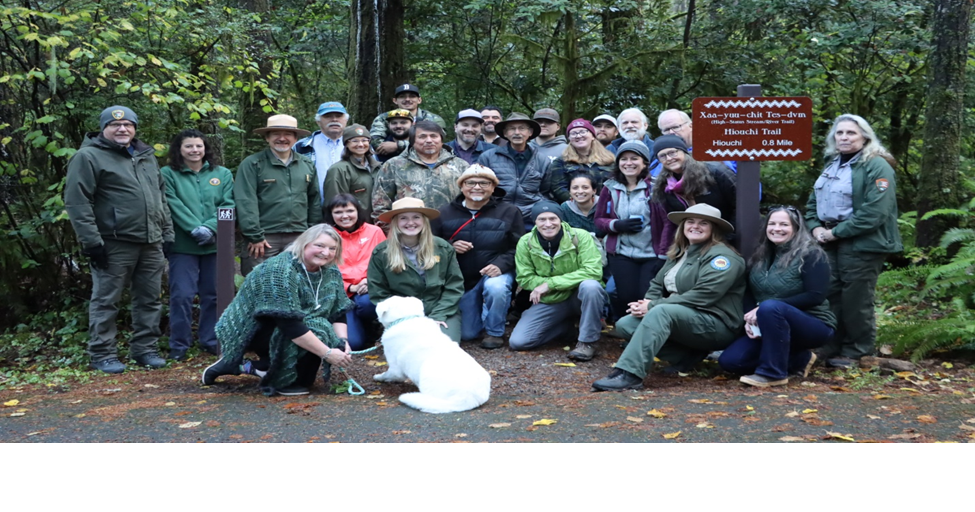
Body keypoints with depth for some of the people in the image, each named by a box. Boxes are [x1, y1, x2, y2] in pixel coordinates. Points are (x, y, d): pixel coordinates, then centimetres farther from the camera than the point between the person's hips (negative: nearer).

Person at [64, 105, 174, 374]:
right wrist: (91, 240, -15)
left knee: (149, 299, 11)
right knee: (106, 301, 1)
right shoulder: (89, 156, -5)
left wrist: (167, 231, 15)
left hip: (151, 243, 6)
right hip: (114, 243, -6)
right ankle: (103, 354, 11)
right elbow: (77, 202, -10)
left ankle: (145, 349, 21)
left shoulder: (147, 156, 17)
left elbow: (161, 197, 22)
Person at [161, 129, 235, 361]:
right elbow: (174, 206, -7)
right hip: (183, 245, -2)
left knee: (213, 295, 9)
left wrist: (211, 228, -15)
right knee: (182, 295, -4)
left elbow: (228, 205, 0)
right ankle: (179, 345, 7)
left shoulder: (222, 174, 9)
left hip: (215, 245, 3)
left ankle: (211, 340, 22)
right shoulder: (168, 174, 2)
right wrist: (196, 229, -18)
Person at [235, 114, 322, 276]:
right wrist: (254, 236, -13)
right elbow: (246, 202, -9)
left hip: (298, 238, 4)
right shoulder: (252, 164, -2)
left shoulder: (307, 165, 13)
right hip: (265, 238, -4)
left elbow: (314, 200, 16)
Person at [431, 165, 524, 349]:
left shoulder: (509, 212, -2)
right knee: (467, 334, 6)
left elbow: (518, 247, -8)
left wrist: (501, 264, -25)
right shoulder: (445, 213, 2)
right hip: (462, 279, 3)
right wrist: (450, 247, -17)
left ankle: (495, 332, -10)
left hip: (497, 273, -2)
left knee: (495, 287, -39)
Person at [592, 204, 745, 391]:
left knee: (661, 311, -35)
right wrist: (647, 303, -12)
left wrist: (654, 306, -21)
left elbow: (702, 296, -21)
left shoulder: (722, 256, -9)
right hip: (678, 320, 9)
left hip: (715, 325, -9)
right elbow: (657, 284, 13)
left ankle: (630, 374, -44)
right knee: (625, 324, -8)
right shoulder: (678, 253, 17)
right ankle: (686, 359, -9)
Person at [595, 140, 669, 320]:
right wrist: (617, 225, -10)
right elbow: (599, 220, 11)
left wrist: (663, 254, -12)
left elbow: (669, 222, -8)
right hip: (622, 254, 3)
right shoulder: (610, 188, 6)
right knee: (626, 298, -8)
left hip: (653, 255, -2)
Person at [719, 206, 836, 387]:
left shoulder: (811, 255, -11)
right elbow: (749, 294, 8)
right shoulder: (761, 256, 8)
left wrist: (766, 307, -24)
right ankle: (799, 359, 4)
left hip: (814, 326, -7)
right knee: (729, 360, -11)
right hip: (770, 328, 7)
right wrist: (750, 318, -13)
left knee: (770, 307, -37)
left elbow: (816, 296, -20)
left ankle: (773, 373, -23)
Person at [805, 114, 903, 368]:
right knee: (830, 297, 8)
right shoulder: (832, 165, 17)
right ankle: (830, 348, 19)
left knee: (855, 300, 0)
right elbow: (814, 202, 20)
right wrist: (816, 227, 0)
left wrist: (836, 232, -17)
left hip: (862, 245, -7)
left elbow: (874, 212, -20)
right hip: (830, 243, 8)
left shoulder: (877, 167, -10)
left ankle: (855, 352, 14)